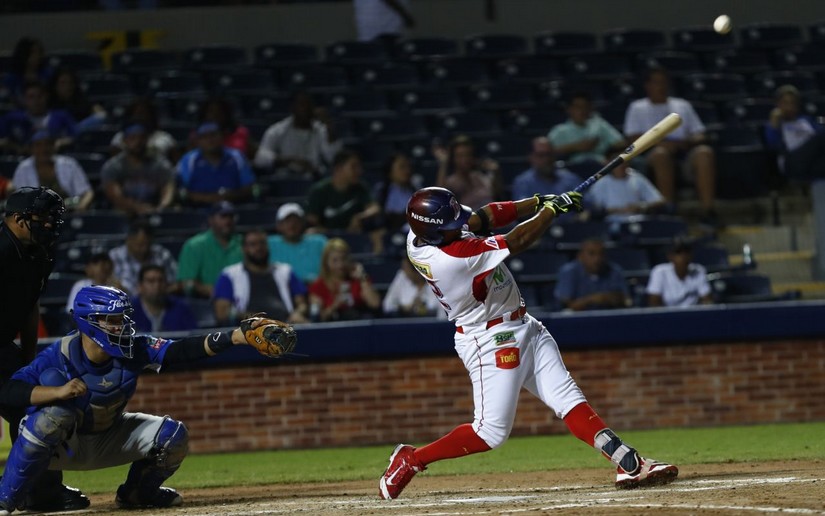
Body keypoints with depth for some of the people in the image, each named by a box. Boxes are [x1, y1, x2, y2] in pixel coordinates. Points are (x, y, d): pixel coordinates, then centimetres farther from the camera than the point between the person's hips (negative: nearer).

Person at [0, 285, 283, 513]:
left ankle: (137, 493, 16)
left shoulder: (134, 350, -17)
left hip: (107, 439, 4)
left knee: (172, 435, -13)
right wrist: (58, 391, -47)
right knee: (53, 415, -39)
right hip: (61, 444, -4)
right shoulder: (58, 357, -27)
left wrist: (235, 337, -41)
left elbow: (182, 350, -28)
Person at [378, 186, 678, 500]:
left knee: (567, 397, 1)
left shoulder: (420, 232, -8)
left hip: (521, 328, 9)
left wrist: (538, 202, -8)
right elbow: (517, 242, -24)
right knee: (492, 431, -5)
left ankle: (629, 464, -4)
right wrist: (552, 209, -10)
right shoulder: (452, 257, -33)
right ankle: (411, 460, 9)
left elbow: (480, 218, 3)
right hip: (491, 341, -9)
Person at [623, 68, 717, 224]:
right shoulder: (637, 108, 17)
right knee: (661, 154, -41)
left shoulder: (682, 105, 26)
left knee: (705, 152, -33)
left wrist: (687, 142, -6)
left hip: (685, 151, 2)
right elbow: (633, 139, 4)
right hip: (654, 151, -2)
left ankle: (708, 209, -42)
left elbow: (699, 135, 19)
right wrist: (661, 143, -12)